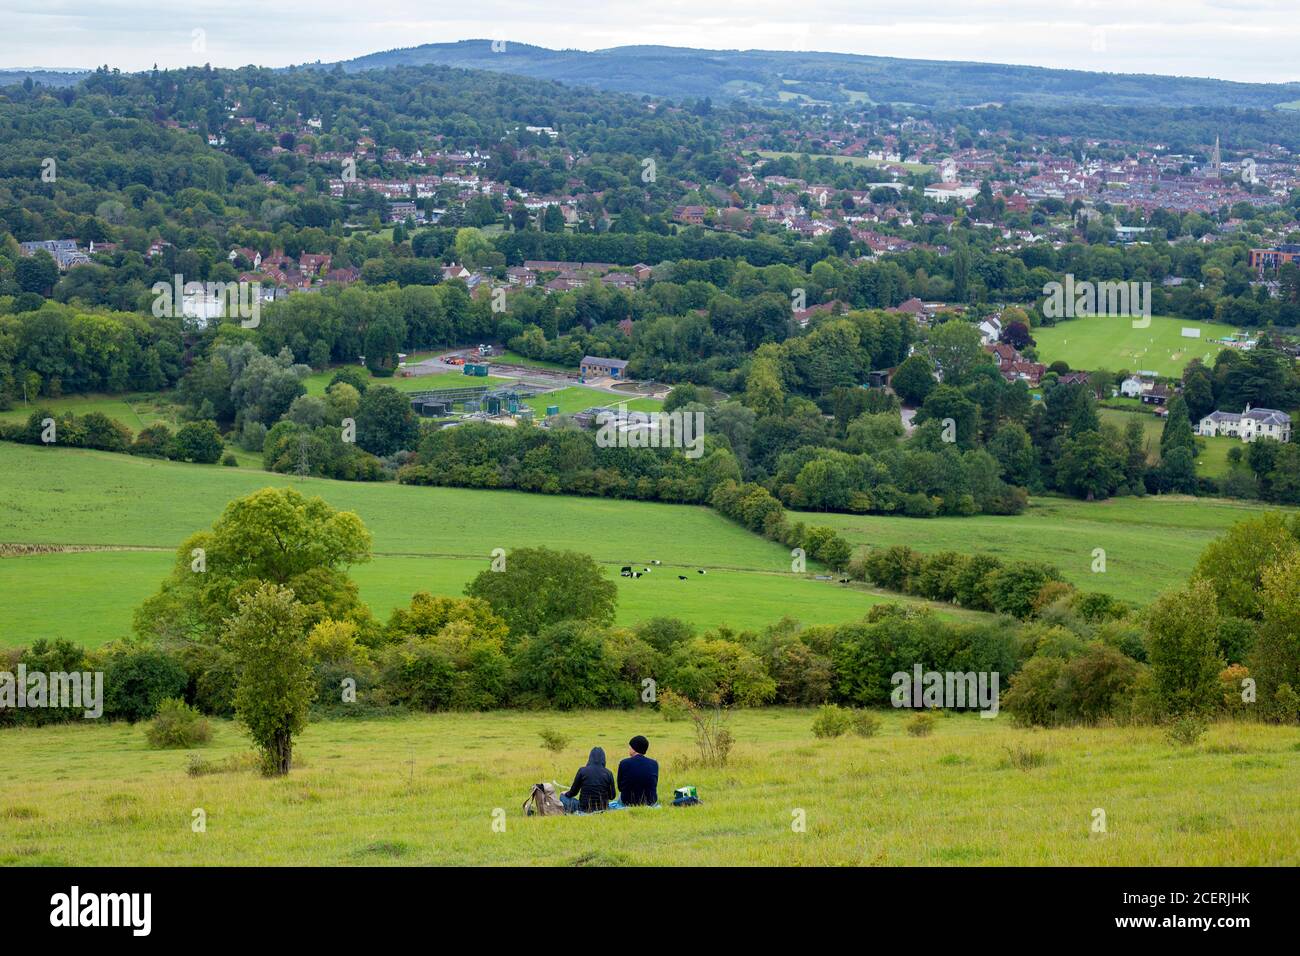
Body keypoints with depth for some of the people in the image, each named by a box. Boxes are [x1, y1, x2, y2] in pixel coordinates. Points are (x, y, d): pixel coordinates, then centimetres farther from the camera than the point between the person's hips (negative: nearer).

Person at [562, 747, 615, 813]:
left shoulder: (582, 771, -8)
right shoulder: (608, 773, -3)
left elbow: (574, 792, 2)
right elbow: (612, 796, 2)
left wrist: (564, 794, 24)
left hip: (585, 808, -3)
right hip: (603, 808, 3)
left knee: (562, 796, 21)